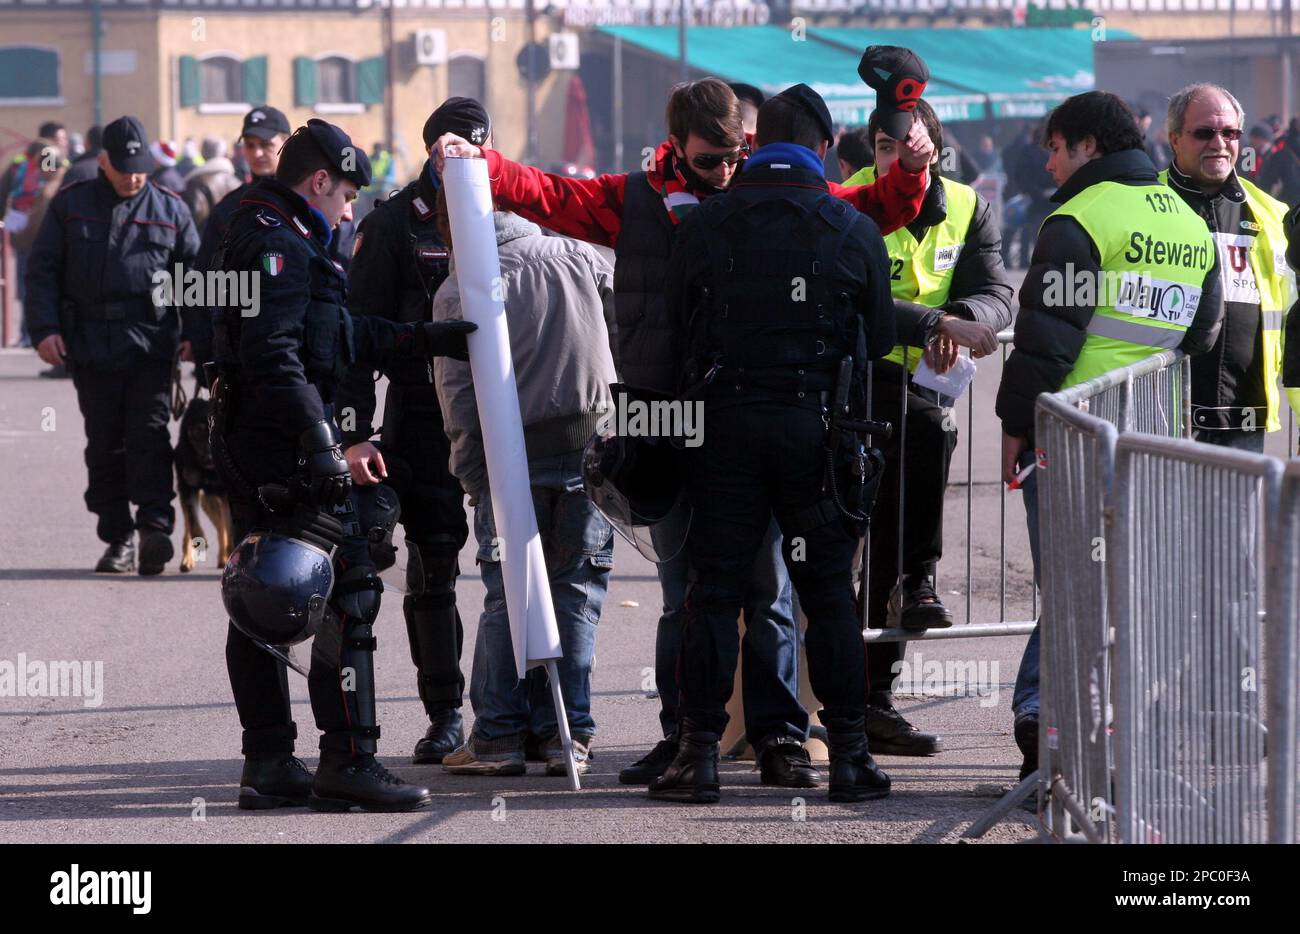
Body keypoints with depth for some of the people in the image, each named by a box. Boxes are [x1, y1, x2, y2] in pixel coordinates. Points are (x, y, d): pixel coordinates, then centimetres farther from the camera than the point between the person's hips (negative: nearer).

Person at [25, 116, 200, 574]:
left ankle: (155, 528, -15)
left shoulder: (170, 210, 9)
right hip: (90, 344, 1)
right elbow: (42, 270, 8)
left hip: (150, 344, -1)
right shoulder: (71, 205, 9)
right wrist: (45, 328, -3)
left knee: (149, 434, -12)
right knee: (103, 444, 4)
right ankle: (117, 537, 10)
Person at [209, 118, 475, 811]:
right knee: (348, 590, -9)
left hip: (243, 444, 11)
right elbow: (275, 354, -24)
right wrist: (318, 441, -27)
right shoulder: (280, 246, -12)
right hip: (283, 444, -11)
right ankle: (348, 762, -12)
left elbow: (344, 336, 26)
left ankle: (267, 765, 15)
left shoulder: (252, 237, 21)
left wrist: (426, 339, 24)